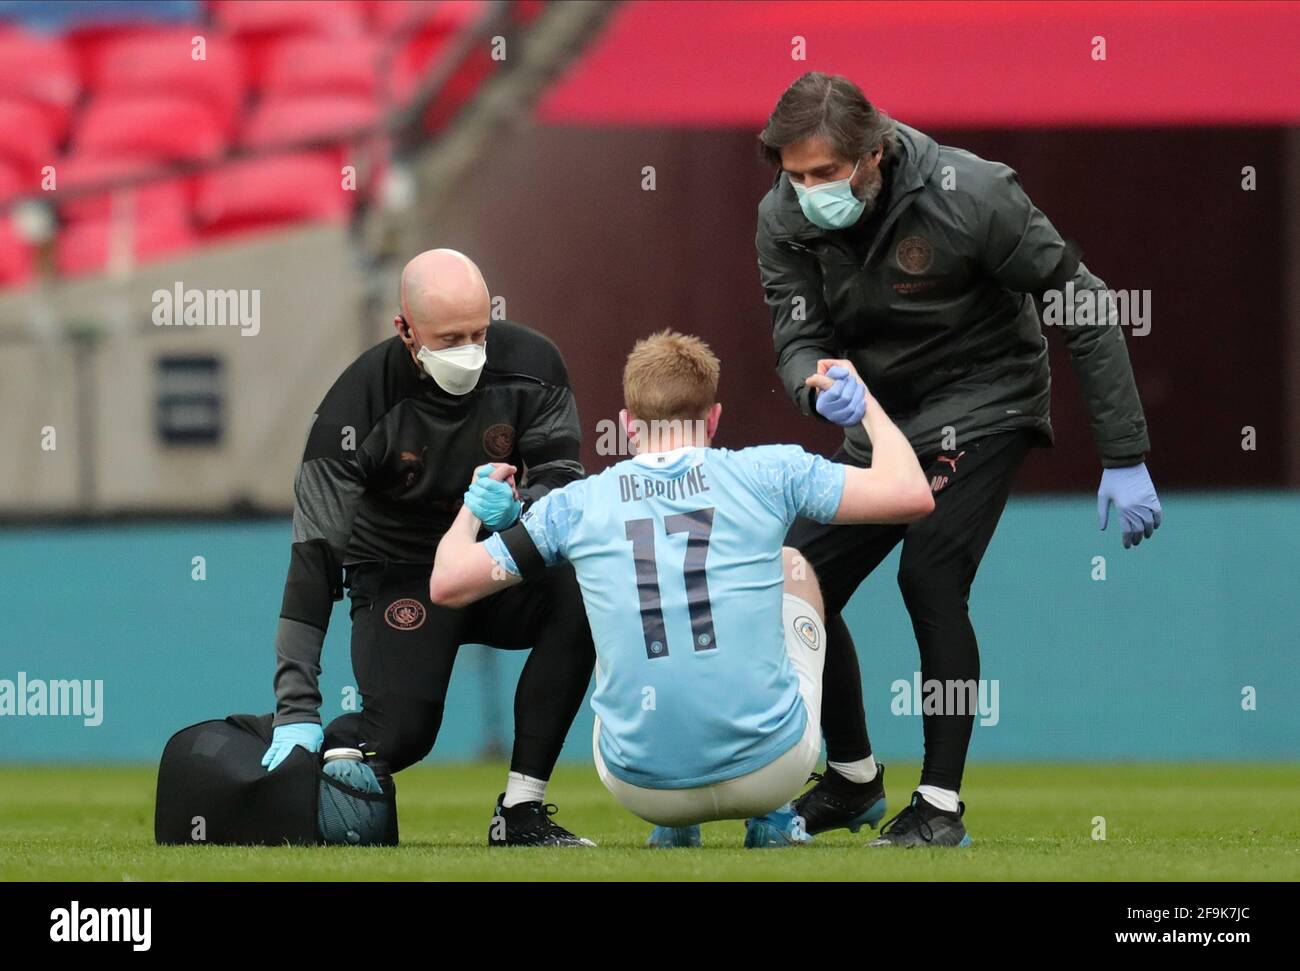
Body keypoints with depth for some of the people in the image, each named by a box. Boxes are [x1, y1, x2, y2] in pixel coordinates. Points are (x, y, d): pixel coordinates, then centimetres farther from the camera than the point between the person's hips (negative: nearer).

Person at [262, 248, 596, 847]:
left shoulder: (528, 365, -16)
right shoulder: (358, 405, -23)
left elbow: (564, 481, -11)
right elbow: (314, 559, -24)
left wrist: (516, 507, -38)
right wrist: (297, 708, -30)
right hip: (399, 582, -3)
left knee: (580, 595, -30)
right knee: (404, 731, -25)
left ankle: (521, 810, -23)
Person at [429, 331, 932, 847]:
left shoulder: (576, 504, 2)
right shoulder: (766, 474, -1)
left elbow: (447, 584, 7)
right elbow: (911, 495, -1)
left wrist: (475, 504, 28)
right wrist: (863, 403, 16)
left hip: (641, 788, 1)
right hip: (772, 771, -1)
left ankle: (675, 825, 25)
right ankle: (773, 817, 26)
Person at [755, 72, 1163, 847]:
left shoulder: (971, 195, -26)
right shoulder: (785, 218, -13)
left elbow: (1087, 313, -20)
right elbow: (798, 338, -12)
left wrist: (1126, 461, -20)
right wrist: (817, 390, -39)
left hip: (982, 405, -6)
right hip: (882, 416, 6)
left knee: (929, 576, -22)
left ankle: (941, 806, -12)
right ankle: (853, 778, 23)